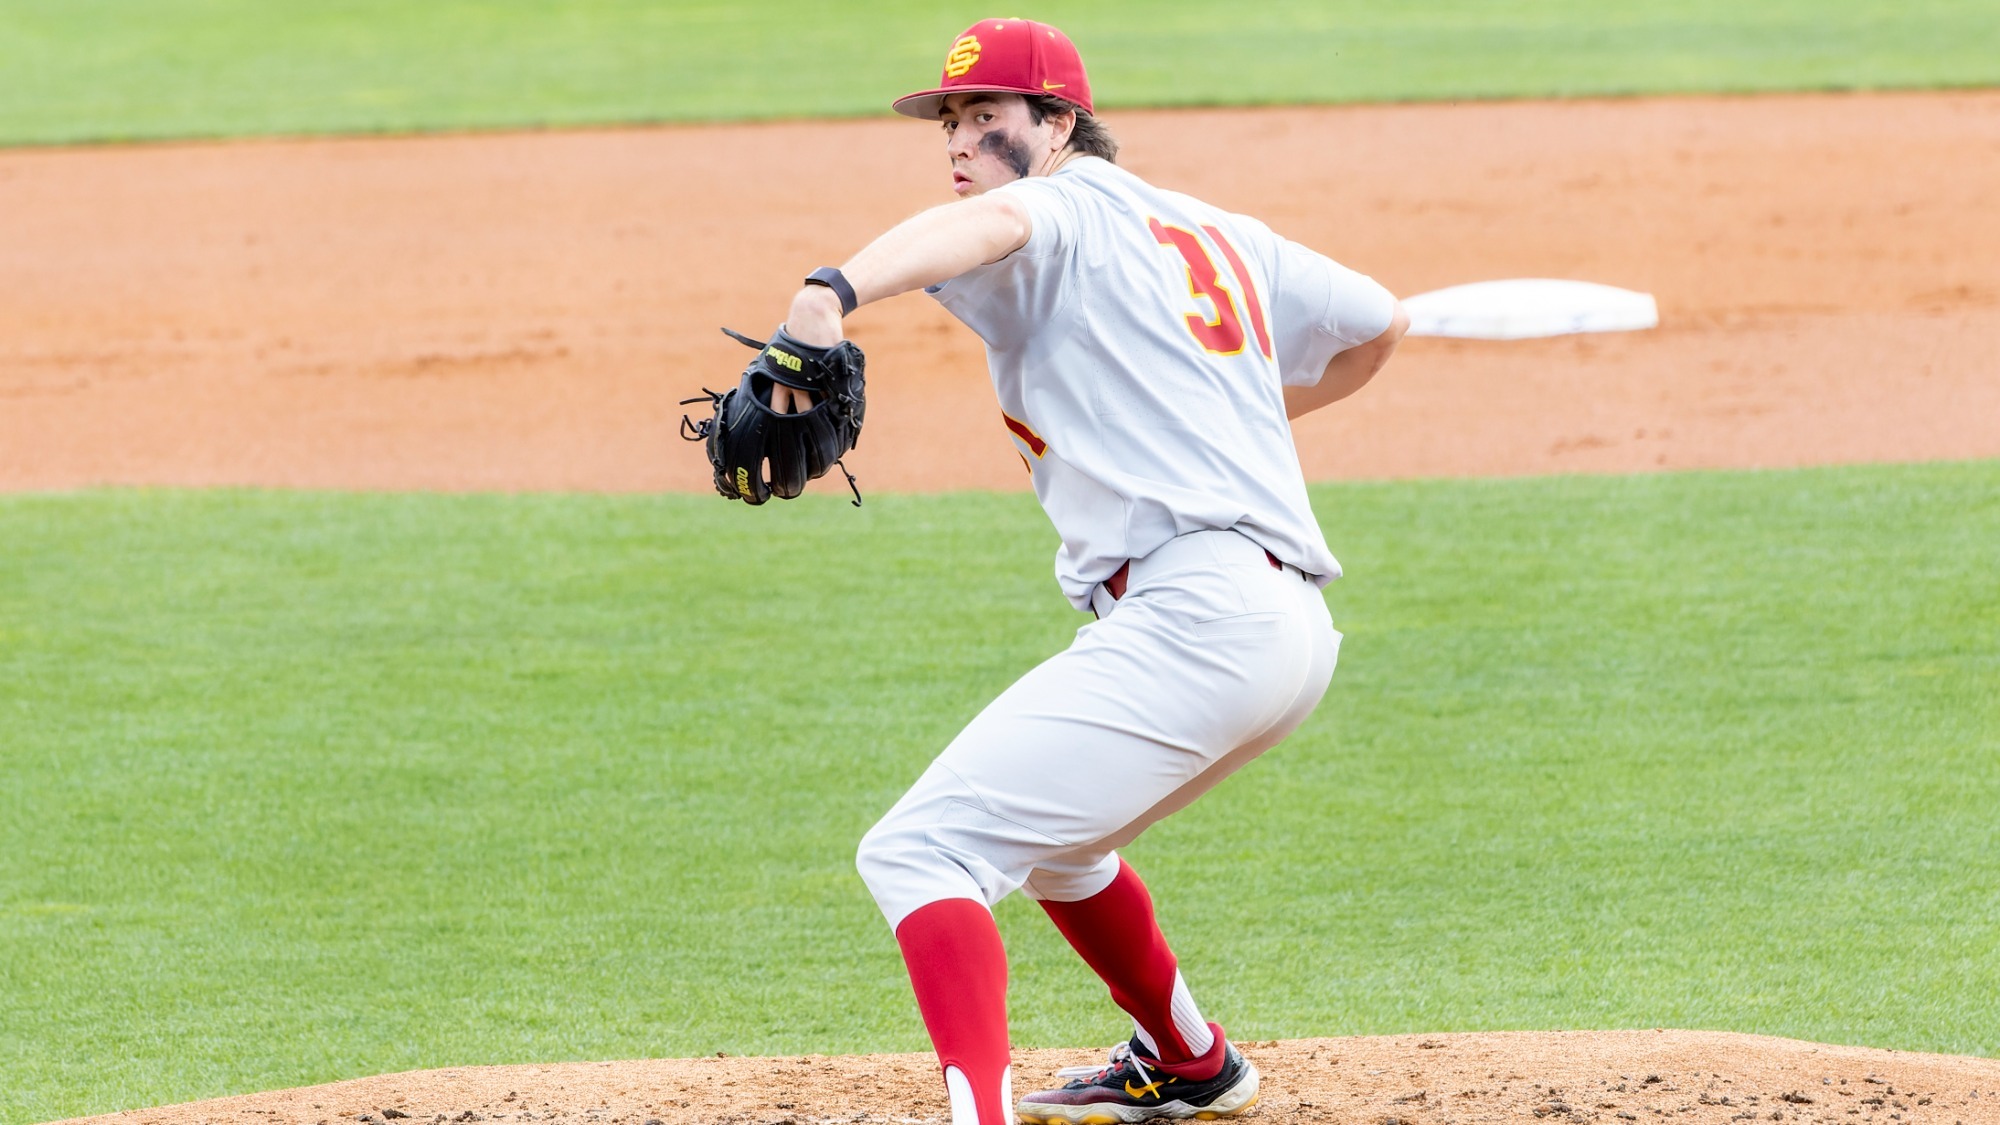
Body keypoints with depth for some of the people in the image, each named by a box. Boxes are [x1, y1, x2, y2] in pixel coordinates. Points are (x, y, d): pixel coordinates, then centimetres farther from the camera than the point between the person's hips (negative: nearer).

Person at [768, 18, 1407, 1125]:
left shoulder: (1077, 208, -1)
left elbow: (989, 225, -26)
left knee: (918, 850, -17)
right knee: (1041, 837, 33)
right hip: (1291, 626, 10)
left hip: (1189, 610, -10)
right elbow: (1375, 324, 36)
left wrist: (833, 292, -46)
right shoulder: (1220, 234, 23)